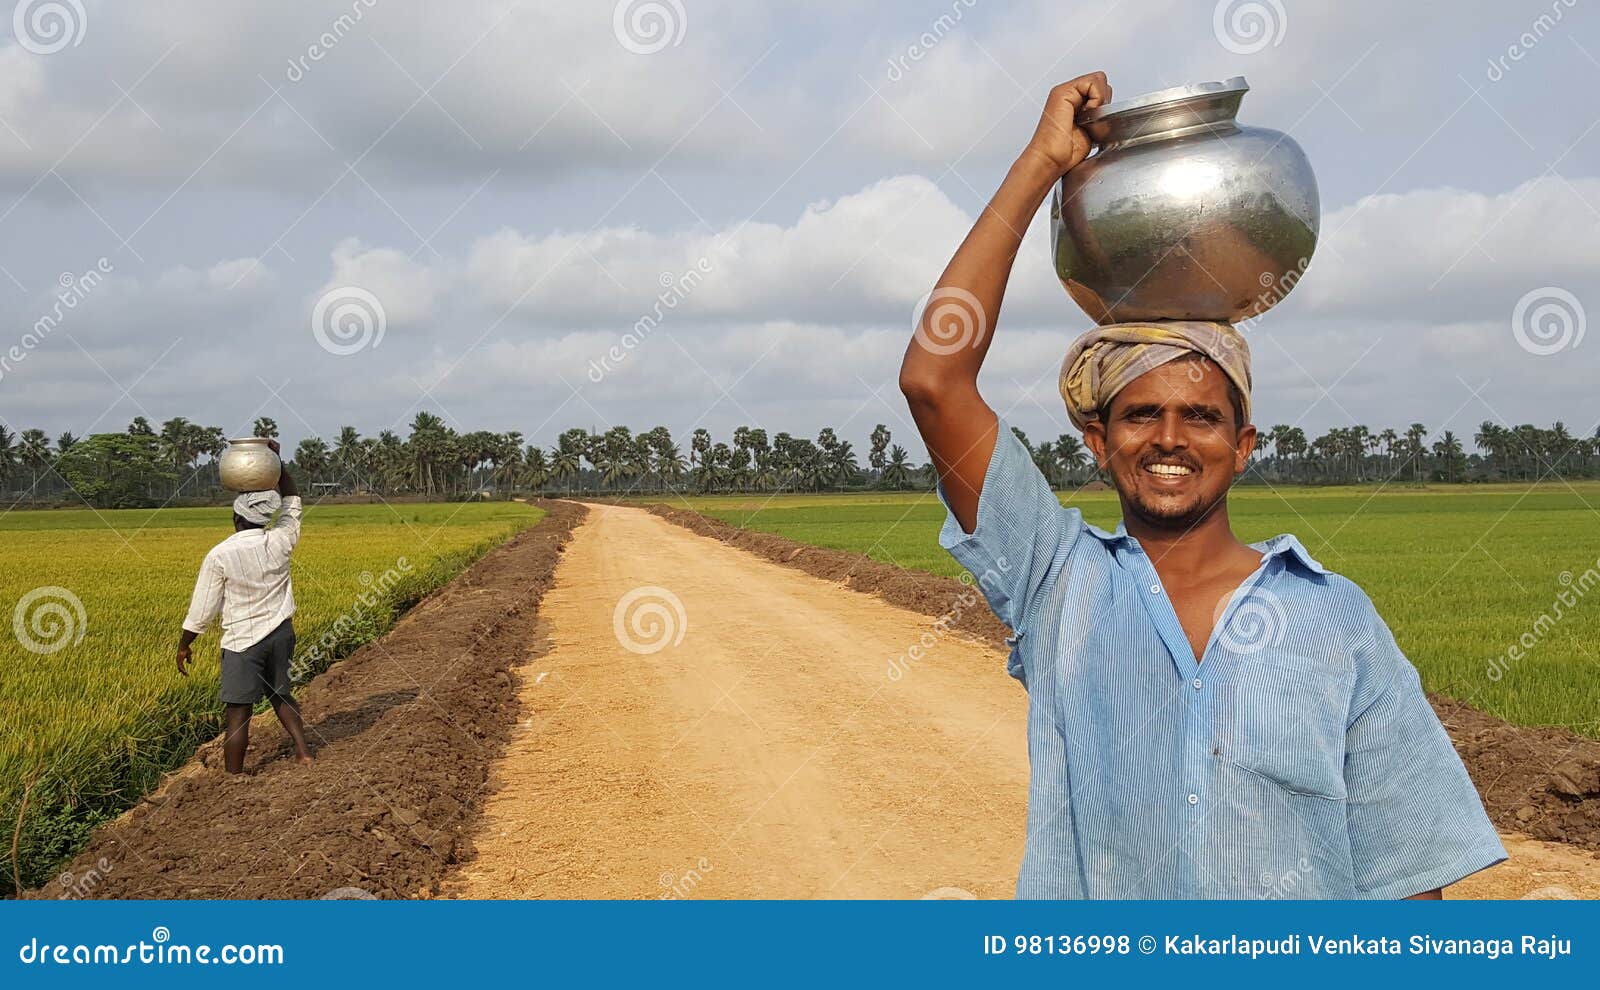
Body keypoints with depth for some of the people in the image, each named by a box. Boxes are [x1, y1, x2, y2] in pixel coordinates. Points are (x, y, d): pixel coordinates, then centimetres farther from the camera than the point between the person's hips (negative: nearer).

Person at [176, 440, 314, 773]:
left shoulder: (220, 555, -14)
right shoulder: (279, 542, -6)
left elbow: (202, 608, -8)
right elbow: (293, 503, 14)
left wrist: (184, 646, 5)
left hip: (243, 642, -5)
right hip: (281, 634, 5)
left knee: (238, 712, 0)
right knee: (280, 695, 25)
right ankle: (303, 752, 24)